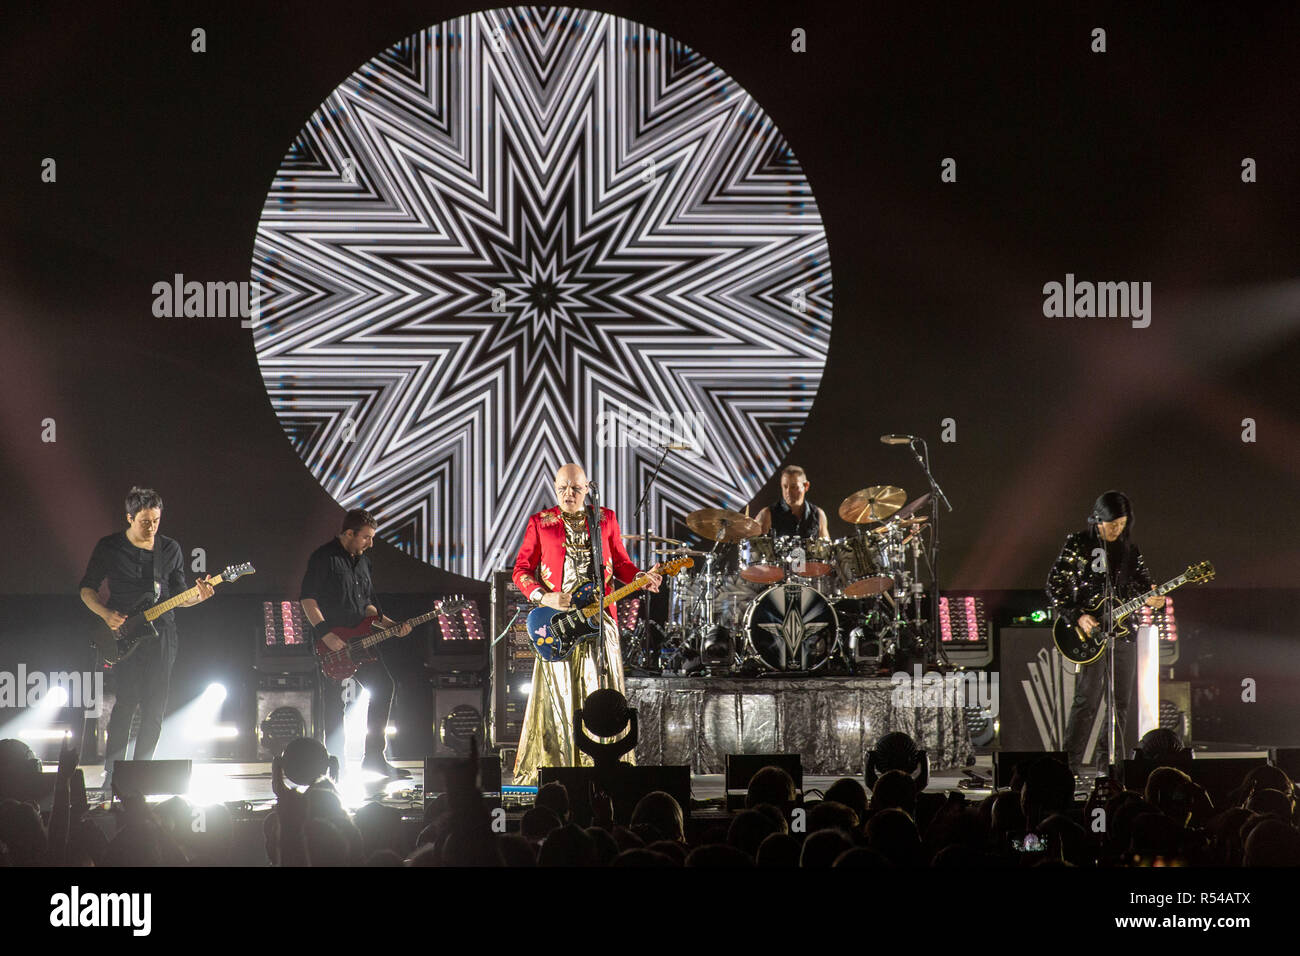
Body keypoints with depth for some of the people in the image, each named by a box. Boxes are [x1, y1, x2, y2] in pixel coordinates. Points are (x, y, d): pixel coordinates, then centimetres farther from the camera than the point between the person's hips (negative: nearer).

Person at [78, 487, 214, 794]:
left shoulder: (171, 549, 11)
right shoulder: (109, 547, 2)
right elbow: (87, 589, 7)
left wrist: (198, 597, -5)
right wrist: (107, 614, -10)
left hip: (160, 634, 3)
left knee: (154, 709, 1)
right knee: (125, 703, -13)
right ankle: (112, 778, -7)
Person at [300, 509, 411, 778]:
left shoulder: (363, 562, 18)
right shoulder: (324, 558, -7)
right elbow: (307, 599, -12)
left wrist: (391, 626, 10)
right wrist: (326, 634, -20)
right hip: (332, 645, -7)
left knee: (384, 686, -2)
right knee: (334, 702, -5)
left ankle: (374, 756, 7)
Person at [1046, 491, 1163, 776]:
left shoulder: (1129, 550, 11)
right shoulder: (1078, 544, -3)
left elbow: (1143, 583, 14)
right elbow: (1055, 586, -4)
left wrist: (1152, 599, -9)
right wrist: (1077, 617, -14)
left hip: (1123, 632, 5)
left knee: (1121, 702, 7)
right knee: (1087, 701, -12)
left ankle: (1107, 763, 16)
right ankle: (1071, 765, -9)